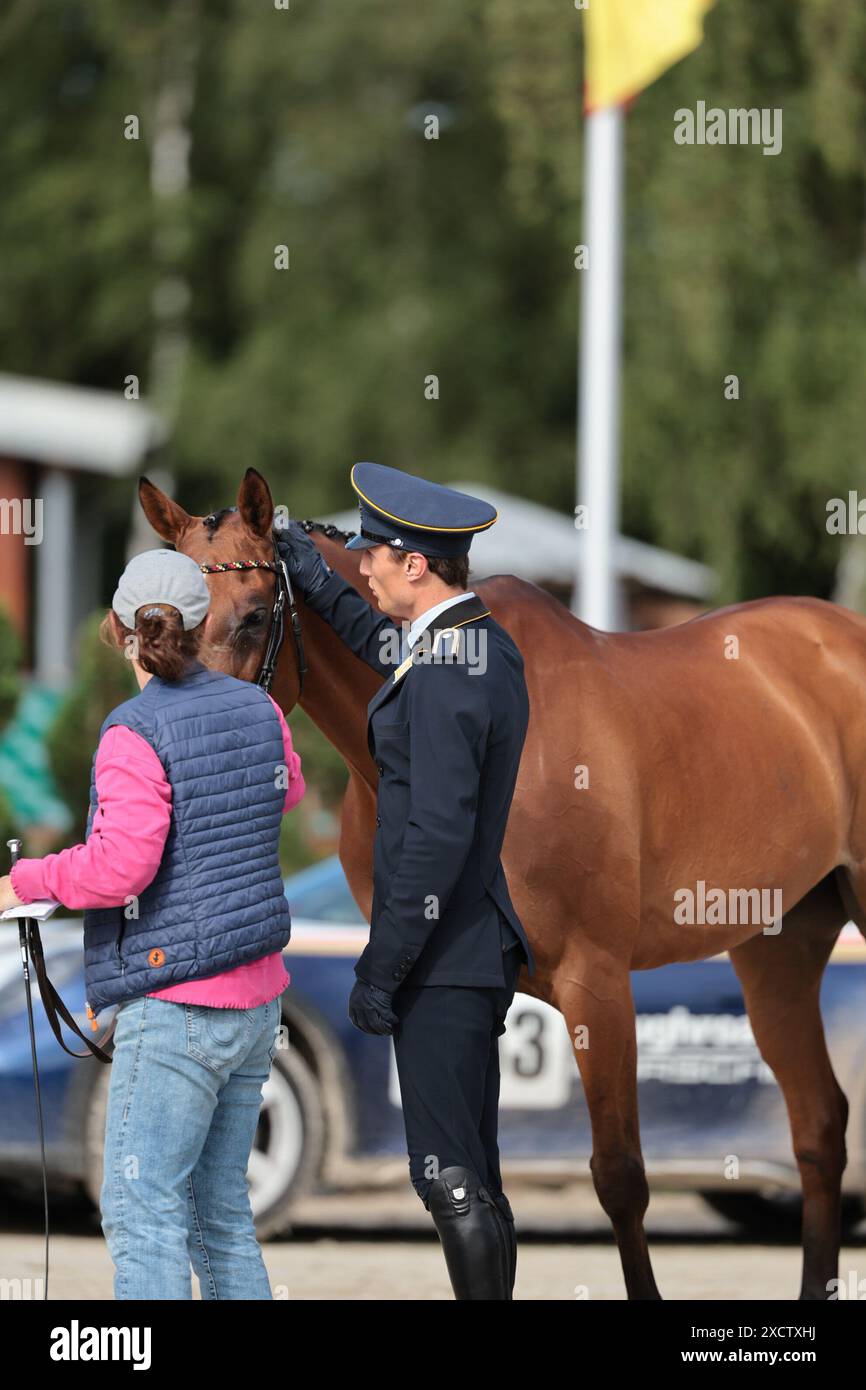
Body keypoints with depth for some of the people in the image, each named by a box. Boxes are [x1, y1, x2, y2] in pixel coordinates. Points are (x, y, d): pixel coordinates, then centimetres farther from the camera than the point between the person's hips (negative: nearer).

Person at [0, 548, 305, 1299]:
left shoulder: (135, 733, -15)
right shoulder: (258, 708, 6)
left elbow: (121, 866, -24)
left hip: (175, 1007, -8)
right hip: (256, 1000, 8)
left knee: (142, 1210, -8)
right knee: (220, 1209, 14)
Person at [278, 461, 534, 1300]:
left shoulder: (443, 675, -20)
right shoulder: (489, 647, 10)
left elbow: (438, 833, -24)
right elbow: (393, 656, 35)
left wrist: (380, 969, -21)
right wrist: (317, 584, 39)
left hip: (442, 963, -10)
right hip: (480, 951, 10)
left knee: (452, 1181, -7)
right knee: (473, 1181, 15)